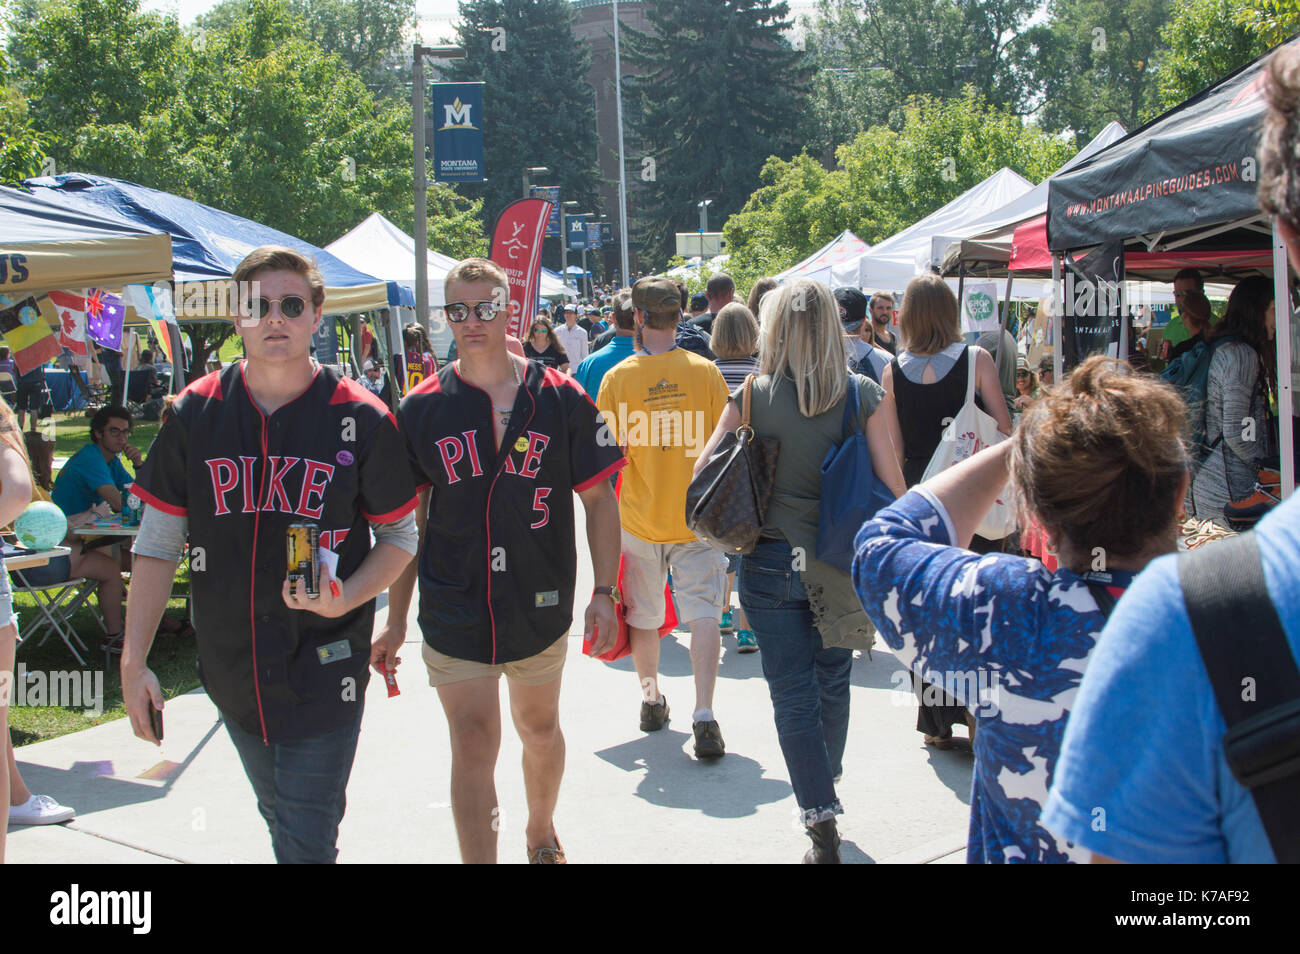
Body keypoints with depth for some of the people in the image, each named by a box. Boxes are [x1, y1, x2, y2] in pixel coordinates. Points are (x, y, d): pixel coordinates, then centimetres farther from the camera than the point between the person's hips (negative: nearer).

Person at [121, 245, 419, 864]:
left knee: (305, 842, -3)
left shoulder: (360, 419, -9)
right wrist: (133, 663, -2)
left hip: (324, 668, -4)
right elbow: (157, 545, 3)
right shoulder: (195, 414, -1)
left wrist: (345, 598, -17)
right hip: (231, 670, 4)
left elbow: (400, 535, 1)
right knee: (280, 817, 21)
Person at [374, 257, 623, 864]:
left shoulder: (560, 399, -3)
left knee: (540, 729, 19)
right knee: (473, 742, -7)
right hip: (453, 611, -1)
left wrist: (604, 593, -5)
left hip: (541, 605, 1)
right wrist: (396, 619, 4)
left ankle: (541, 831, 45)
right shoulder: (422, 409, -2)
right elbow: (407, 520, 4)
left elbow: (599, 499, 2)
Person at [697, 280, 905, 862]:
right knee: (833, 683, 21)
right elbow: (893, 486, -6)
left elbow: (704, 476, -4)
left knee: (793, 695, 6)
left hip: (771, 562, -1)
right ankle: (826, 786, 38)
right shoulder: (864, 395, -6)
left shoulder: (751, 397, -6)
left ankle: (821, 819, 3)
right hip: (842, 564, 2)